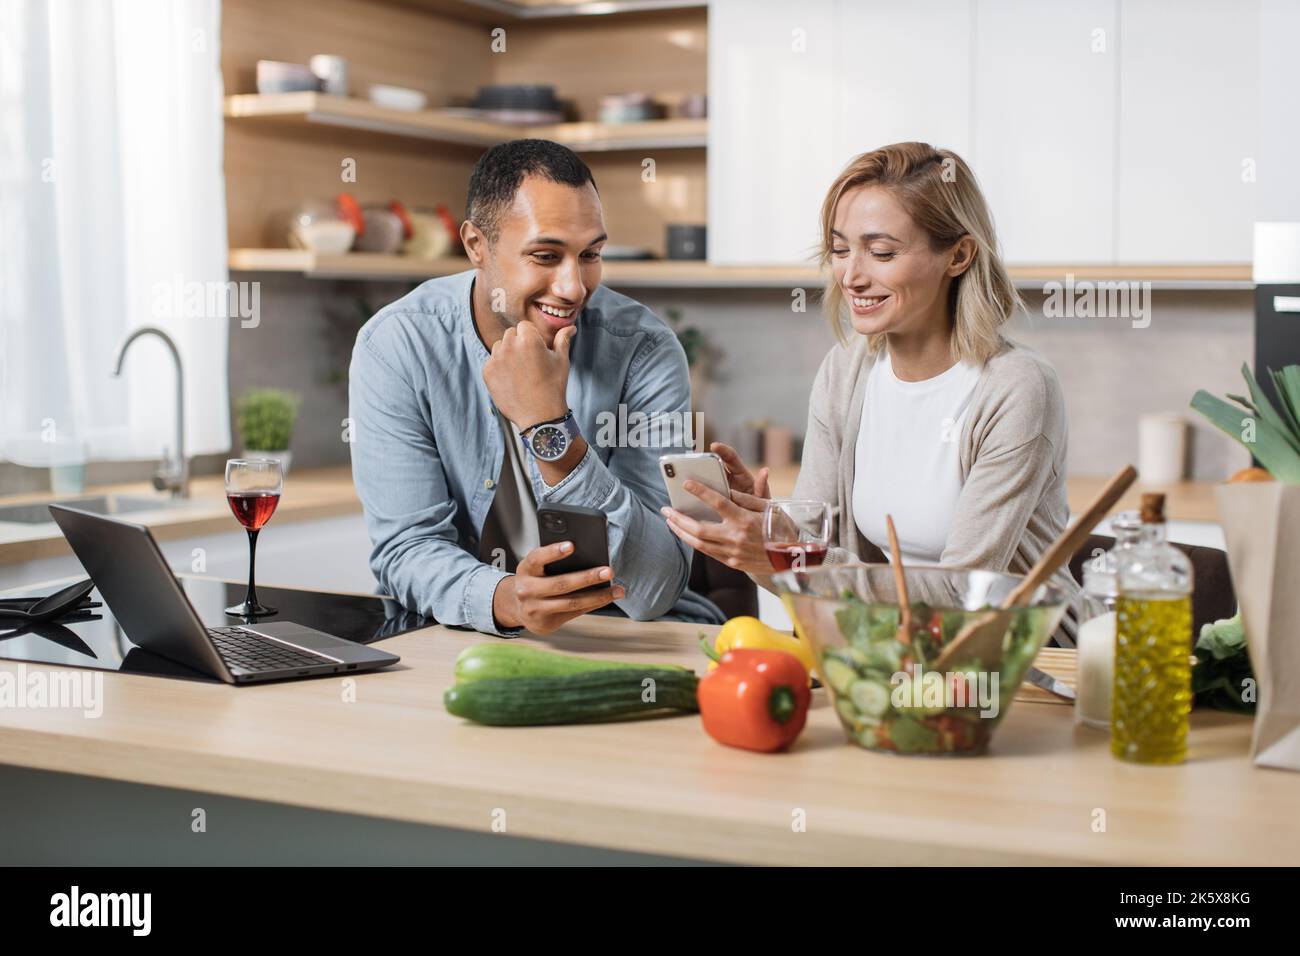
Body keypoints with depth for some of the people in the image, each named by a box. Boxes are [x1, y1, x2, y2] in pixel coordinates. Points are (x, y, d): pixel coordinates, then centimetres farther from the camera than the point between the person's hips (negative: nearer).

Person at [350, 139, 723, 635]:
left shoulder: (643, 351, -13)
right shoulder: (395, 346, -10)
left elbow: (656, 590, -19)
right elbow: (407, 548, -13)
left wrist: (548, 427, -29)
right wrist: (507, 600, -34)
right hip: (458, 629, 2)